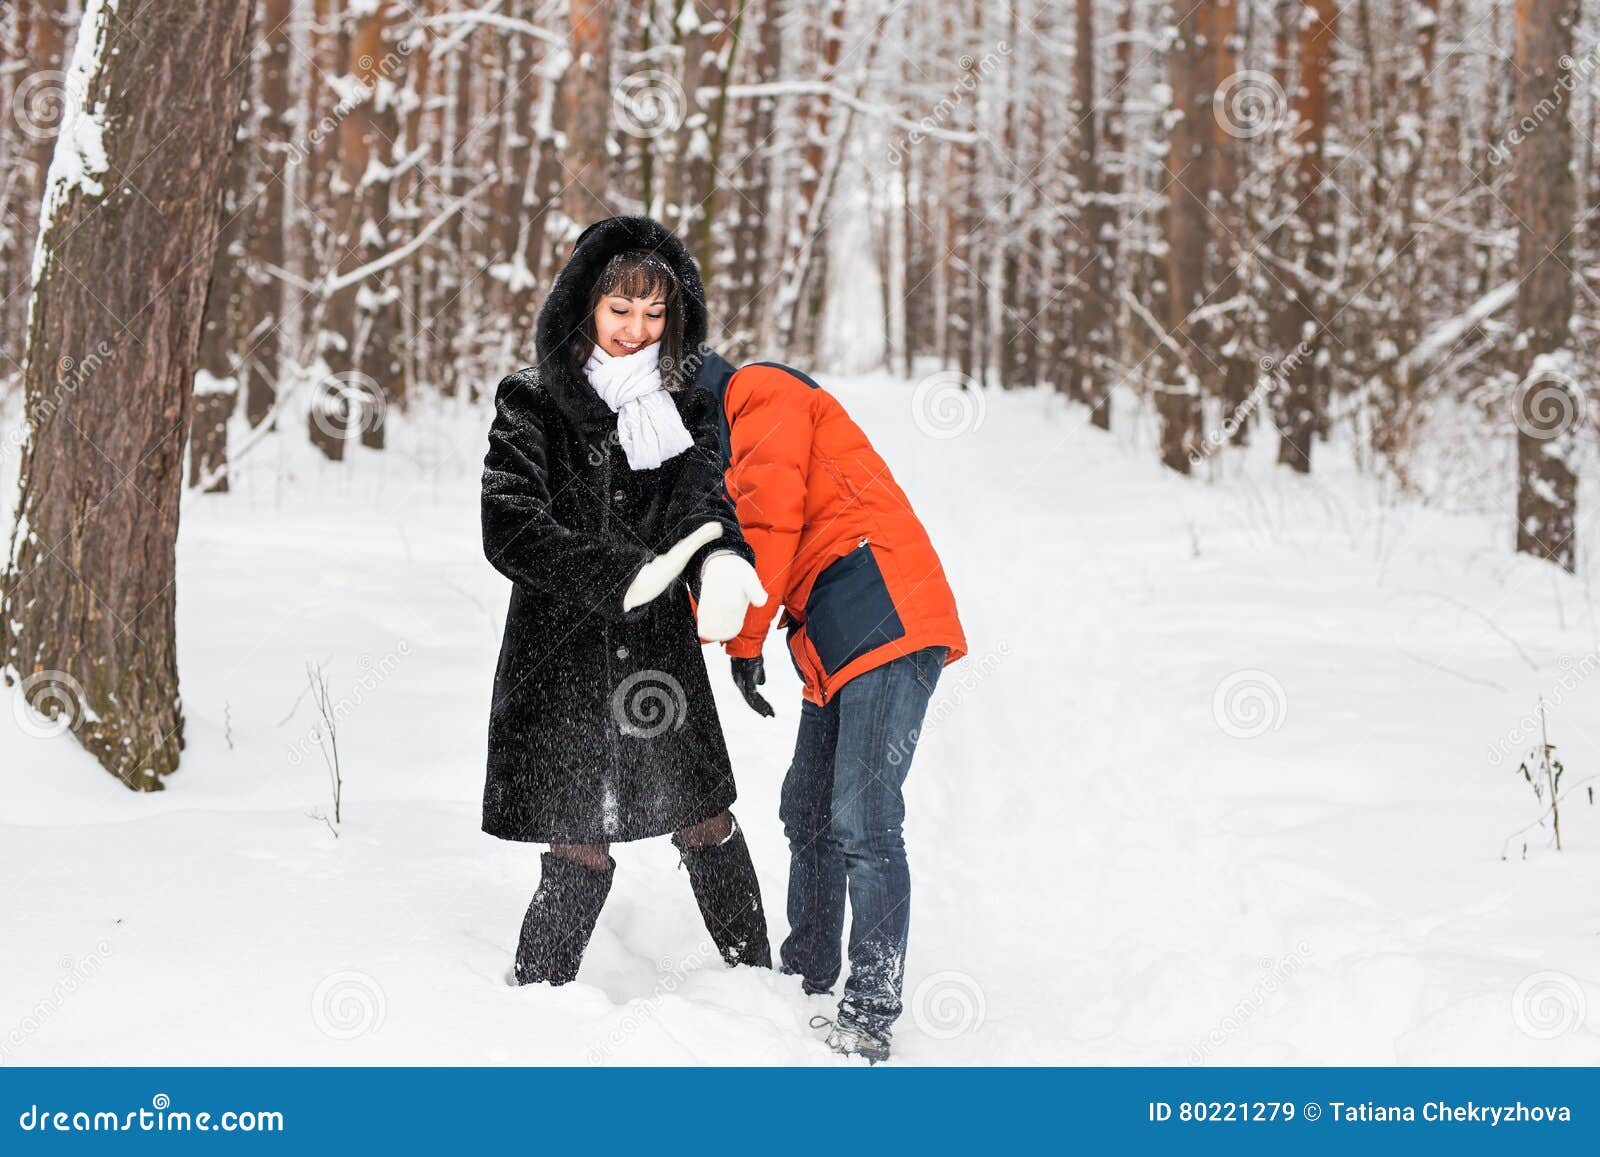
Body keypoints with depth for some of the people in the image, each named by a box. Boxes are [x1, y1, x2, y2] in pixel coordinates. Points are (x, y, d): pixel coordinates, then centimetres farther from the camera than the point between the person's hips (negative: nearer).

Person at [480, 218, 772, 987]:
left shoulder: (683, 405, 8)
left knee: (707, 823, 9)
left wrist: (724, 563, -32)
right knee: (580, 853, -5)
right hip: (563, 658, -4)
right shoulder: (531, 405, -6)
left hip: (661, 655, 4)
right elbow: (510, 531, -14)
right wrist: (628, 575, -25)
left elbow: (704, 491, -8)